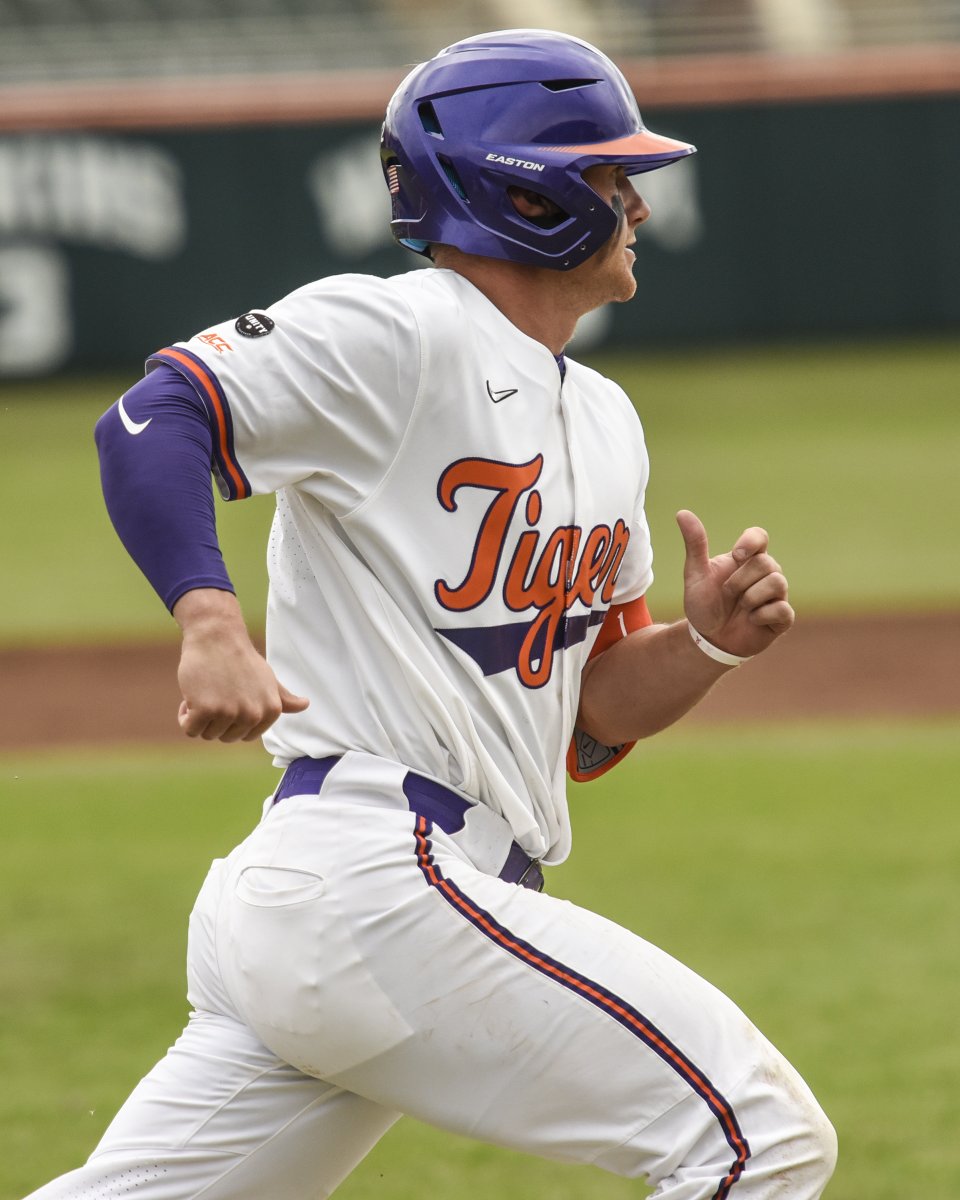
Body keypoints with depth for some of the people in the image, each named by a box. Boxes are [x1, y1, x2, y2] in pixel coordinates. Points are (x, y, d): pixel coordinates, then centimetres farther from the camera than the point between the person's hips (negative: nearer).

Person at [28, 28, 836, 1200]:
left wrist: (708, 643, 4)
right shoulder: (395, 335, -5)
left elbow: (585, 722, 24)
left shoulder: (602, 420, 22)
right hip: (373, 879, -9)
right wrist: (212, 624, -32)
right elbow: (151, 422, -17)